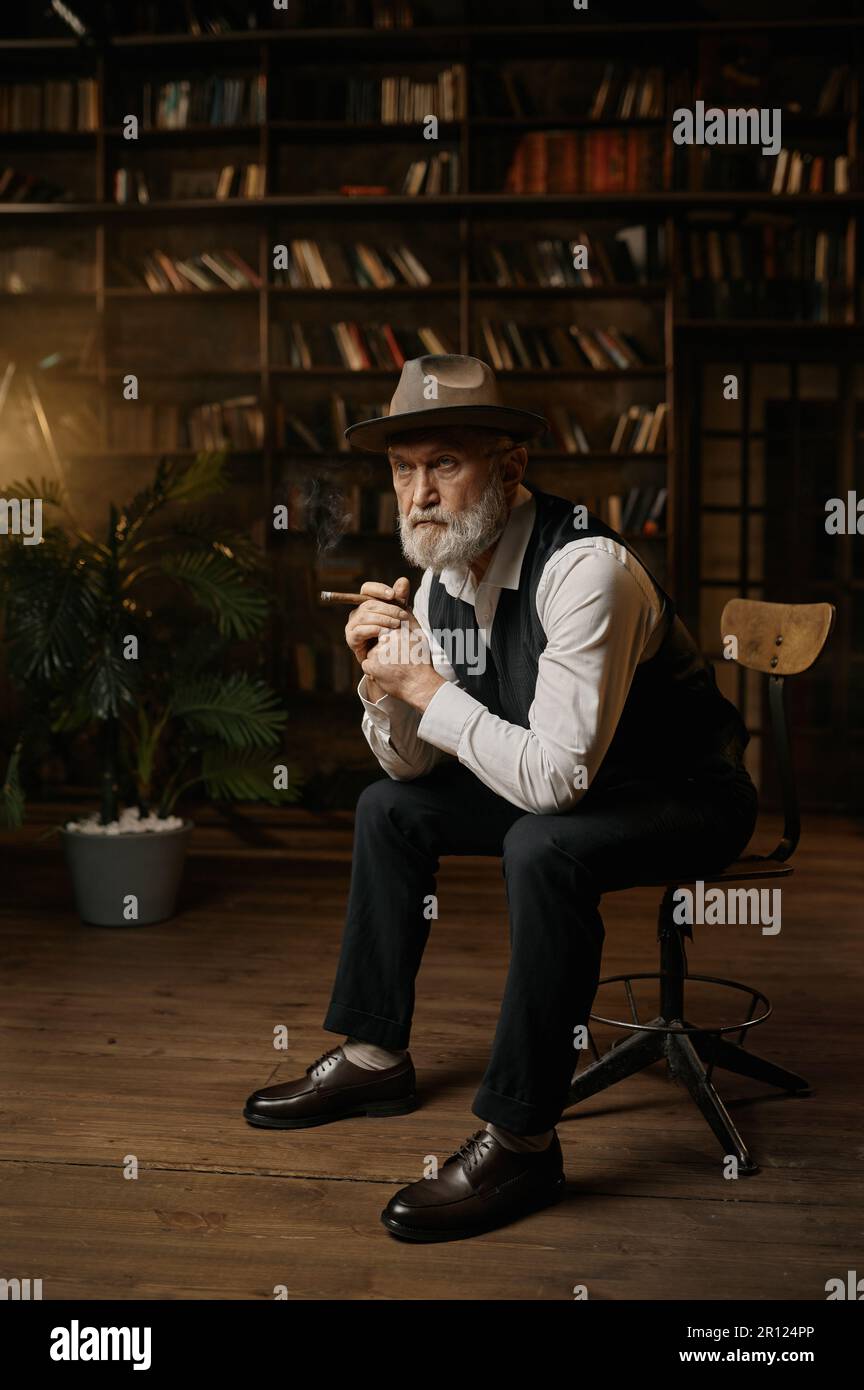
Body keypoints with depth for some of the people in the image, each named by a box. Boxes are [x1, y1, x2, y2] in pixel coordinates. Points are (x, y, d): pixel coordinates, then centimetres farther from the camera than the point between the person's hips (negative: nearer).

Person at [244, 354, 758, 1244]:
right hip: (559, 789, 9)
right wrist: (382, 677, -16)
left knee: (543, 847, -36)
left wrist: (429, 688, -27)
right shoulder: (439, 581, -3)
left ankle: (520, 1140, -21)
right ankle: (374, 1058, 19)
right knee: (388, 808, 9)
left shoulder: (585, 567, -29)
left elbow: (556, 777, -35)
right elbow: (409, 764, 3)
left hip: (686, 797, -8)